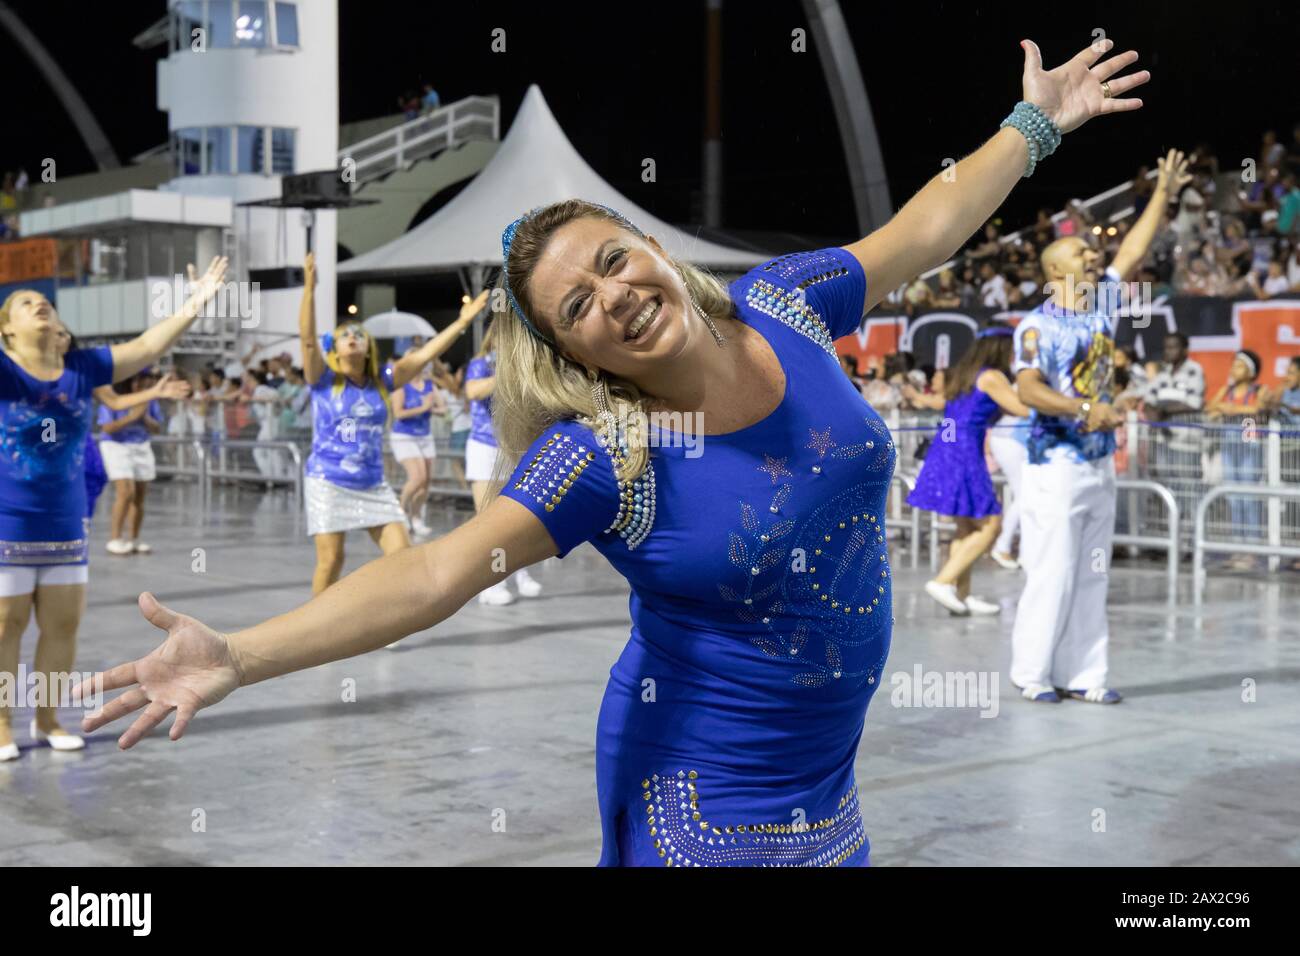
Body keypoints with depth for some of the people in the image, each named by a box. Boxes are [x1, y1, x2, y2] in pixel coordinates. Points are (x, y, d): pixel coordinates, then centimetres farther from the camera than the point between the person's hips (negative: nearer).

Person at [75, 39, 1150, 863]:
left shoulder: (784, 306, -8)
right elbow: (437, 573, -33)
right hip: (711, 805, -5)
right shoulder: (600, 456, -24)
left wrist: (1035, 123, 17)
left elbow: (921, 230, 8)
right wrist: (237, 656, -44)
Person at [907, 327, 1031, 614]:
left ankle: (962, 594, 14)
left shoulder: (962, 376, 20)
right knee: (989, 526, -4)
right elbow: (1024, 409, -6)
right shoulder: (992, 377, -5)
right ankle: (943, 581, -10)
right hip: (964, 455, -9)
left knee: (967, 528, 15)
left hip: (943, 452, 9)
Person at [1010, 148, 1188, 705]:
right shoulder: (1038, 325, -12)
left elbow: (1133, 252, 15)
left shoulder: (1102, 306, 9)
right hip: (1056, 466, -7)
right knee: (1051, 574, -6)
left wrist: (1163, 193, 16)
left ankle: (1080, 674, 14)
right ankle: (1031, 673, 4)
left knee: (1091, 576, 8)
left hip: (1100, 463, 7)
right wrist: (1082, 409, -35)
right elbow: (1027, 388, -24)